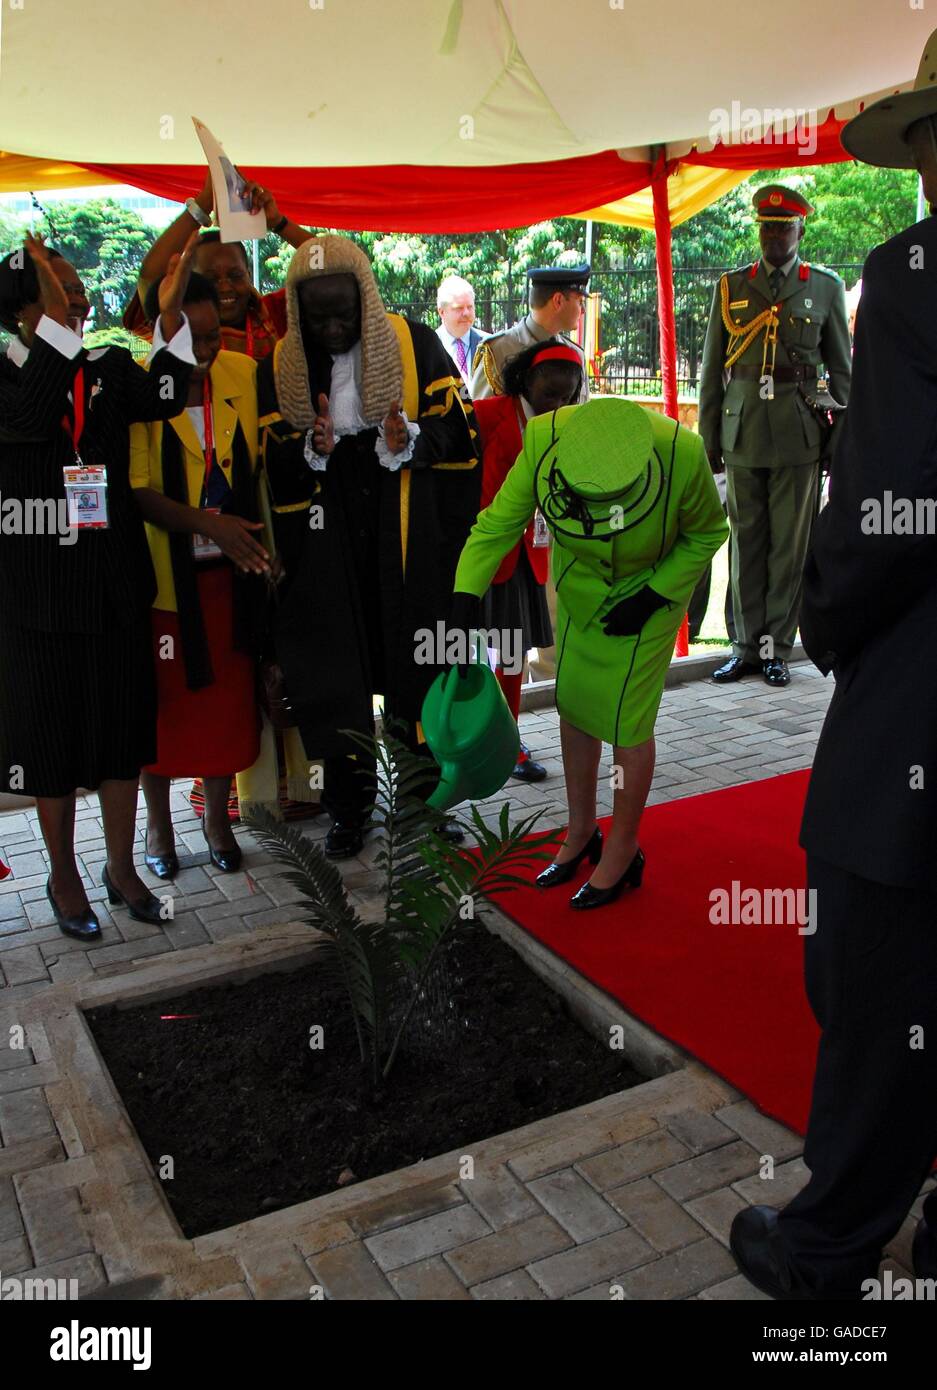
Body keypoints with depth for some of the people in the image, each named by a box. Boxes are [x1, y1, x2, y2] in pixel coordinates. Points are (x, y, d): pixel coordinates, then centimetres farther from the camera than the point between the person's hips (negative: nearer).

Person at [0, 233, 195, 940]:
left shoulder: (110, 367, 4)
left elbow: (162, 399, -15)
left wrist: (171, 312, -25)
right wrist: (59, 320, -31)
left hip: (116, 584, 3)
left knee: (122, 727, 12)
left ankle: (122, 867, 29)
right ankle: (64, 876, 28)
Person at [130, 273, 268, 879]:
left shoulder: (244, 373, 1)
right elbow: (135, 490, -15)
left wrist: (260, 543, 1)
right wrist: (208, 522, -26)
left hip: (231, 570, 3)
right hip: (163, 573, -3)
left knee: (229, 693, 11)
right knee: (164, 698, 9)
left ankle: (218, 814, 30)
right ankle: (158, 822, 29)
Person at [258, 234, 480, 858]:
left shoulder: (414, 344, -1)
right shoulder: (280, 366, 4)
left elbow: (456, 428, -1)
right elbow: (273, 461, 4)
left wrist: (411, 440, -22)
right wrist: (313, 449, -17)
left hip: (410, 543, -1)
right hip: (327, 551, 1)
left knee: (417, 670, 5)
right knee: (335, 673, 4)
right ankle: (348, 806, 20)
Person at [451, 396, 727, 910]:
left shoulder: (682, 453, -34)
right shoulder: (545, 439, -30)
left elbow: (708, 533, -13)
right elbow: (499, 522, -18)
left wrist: (652, 596, -19)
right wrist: (465, 601, -27)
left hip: (649, 592, -3)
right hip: (578, 584, 4)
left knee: (626, 723, -3)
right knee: (573, 707, 10)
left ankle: (622, 852, 18)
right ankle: (581, 832, 31)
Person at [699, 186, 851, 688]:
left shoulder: (826, 287, 8)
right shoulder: (731, 287, 10)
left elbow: (842, 370, 10)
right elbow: (712, 369, 11)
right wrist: (708, 439, 6)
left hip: (798, 435, -1)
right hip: (742, 436, 1)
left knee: (789, 547, 1)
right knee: (746, 544, 5)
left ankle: (776, 649, 10)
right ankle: (746, 647, 13)